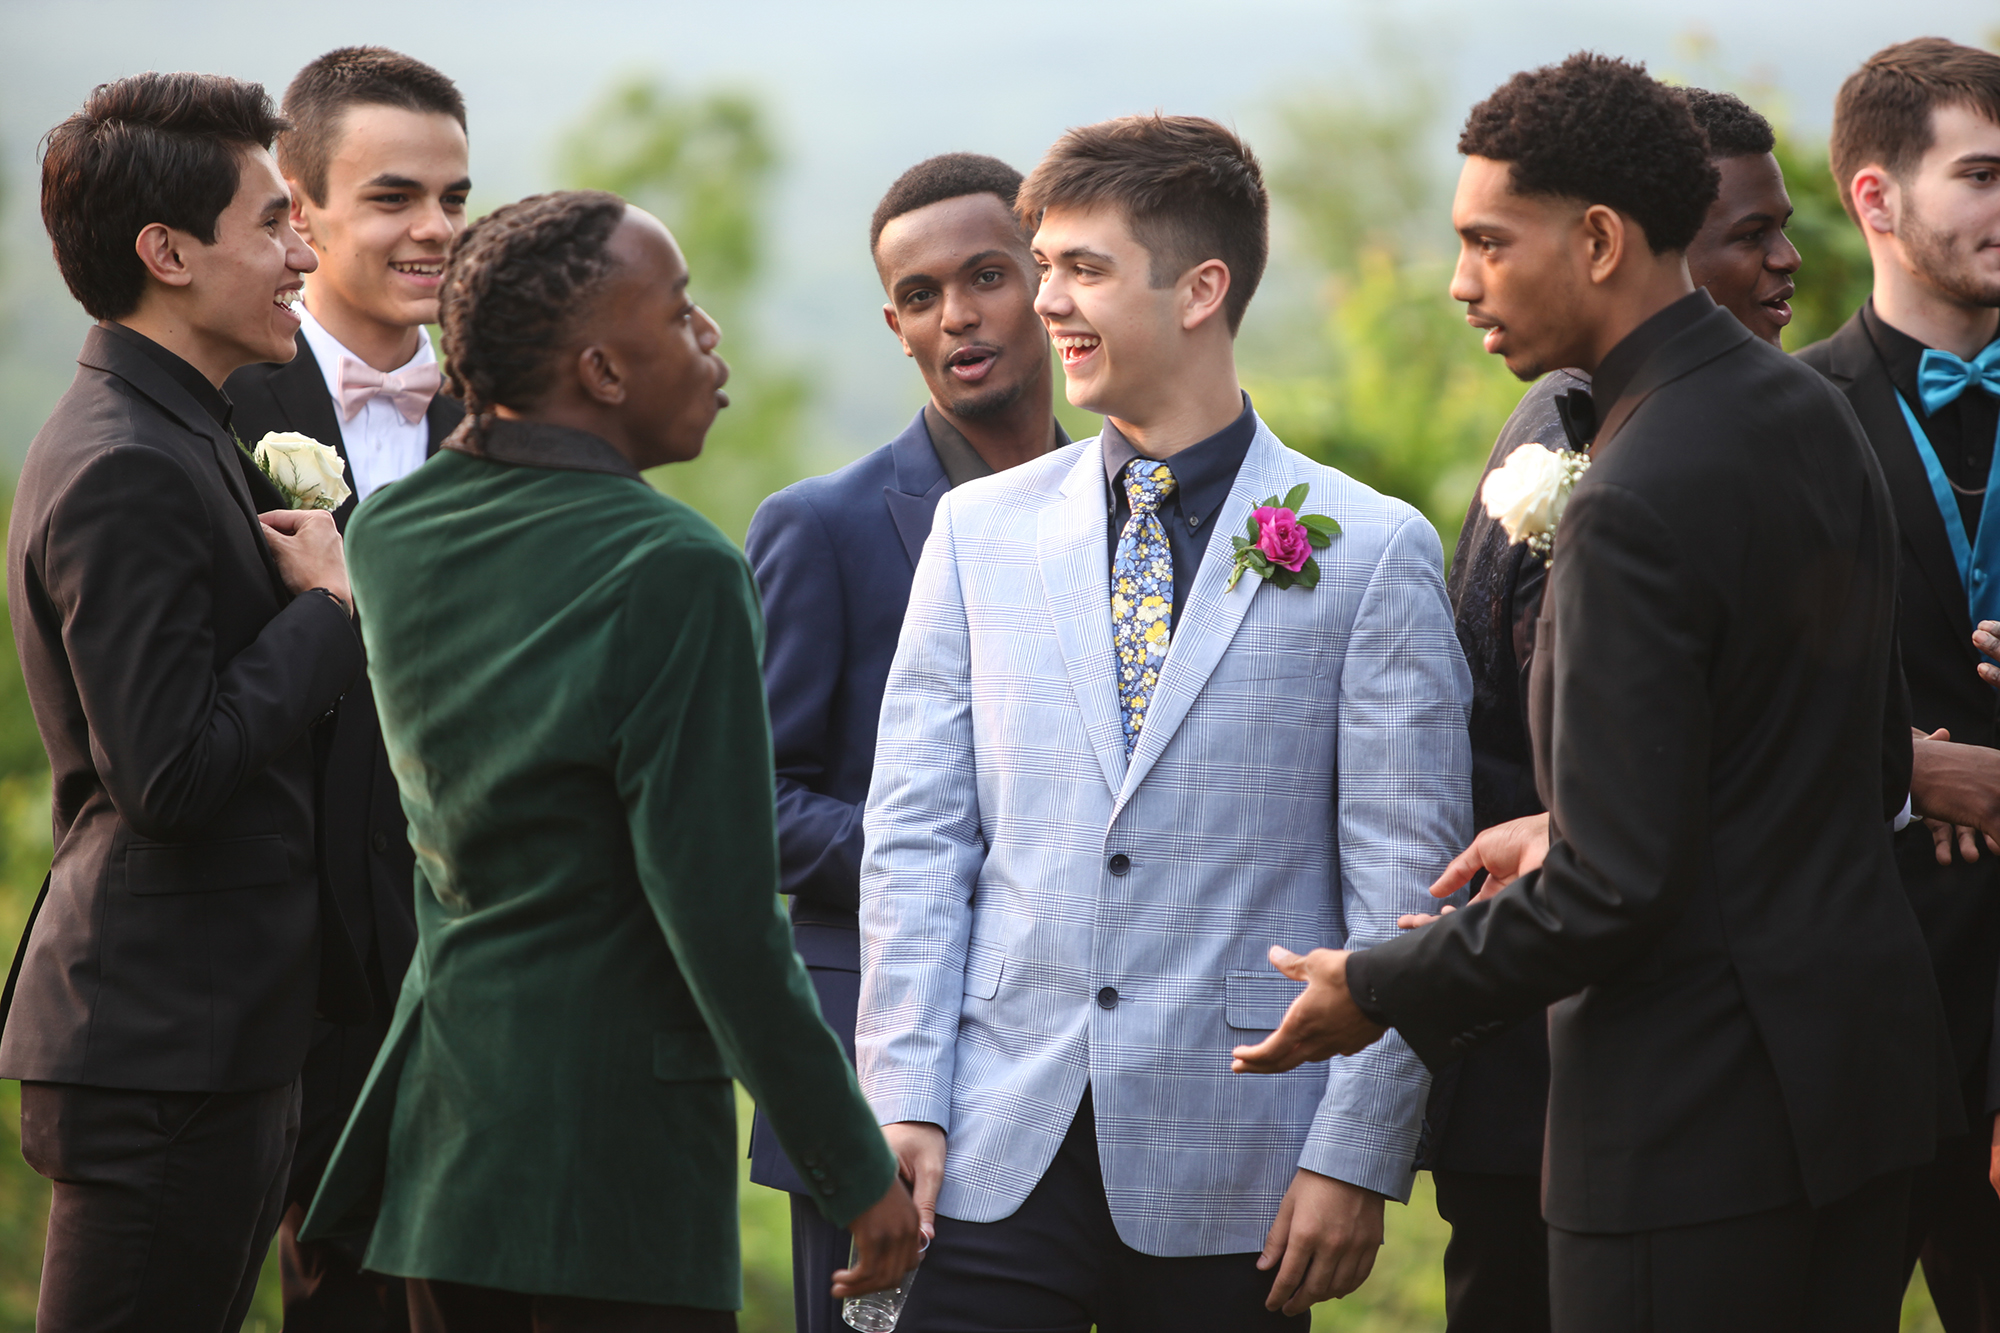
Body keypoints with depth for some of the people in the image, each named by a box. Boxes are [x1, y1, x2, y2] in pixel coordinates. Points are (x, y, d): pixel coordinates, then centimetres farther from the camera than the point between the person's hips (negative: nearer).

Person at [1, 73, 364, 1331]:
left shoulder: (169, 439, 15)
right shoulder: (126, 473, -18)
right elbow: (173, 776, -23)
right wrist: (330, 607, -13)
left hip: (216, 1039, 10)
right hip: (165, 1054, -10)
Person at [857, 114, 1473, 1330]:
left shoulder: (1373, 554, 0)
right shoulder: (981, 529, 10)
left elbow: (1403, 888, -2)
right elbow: (917, 833, 8)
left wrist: (1356, 1157, -7)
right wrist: (904, 1101, -1)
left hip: (1235, 1181, -2)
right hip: (998, 1155, 2)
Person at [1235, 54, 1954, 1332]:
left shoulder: (1636, 504, -21)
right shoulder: (1813, 412, 8)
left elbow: (1615, 890, -22)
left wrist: (1381, 991, -7)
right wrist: (1566, 839, 21)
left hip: (1696, 1108, -9)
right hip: (1865, 1049, 10)